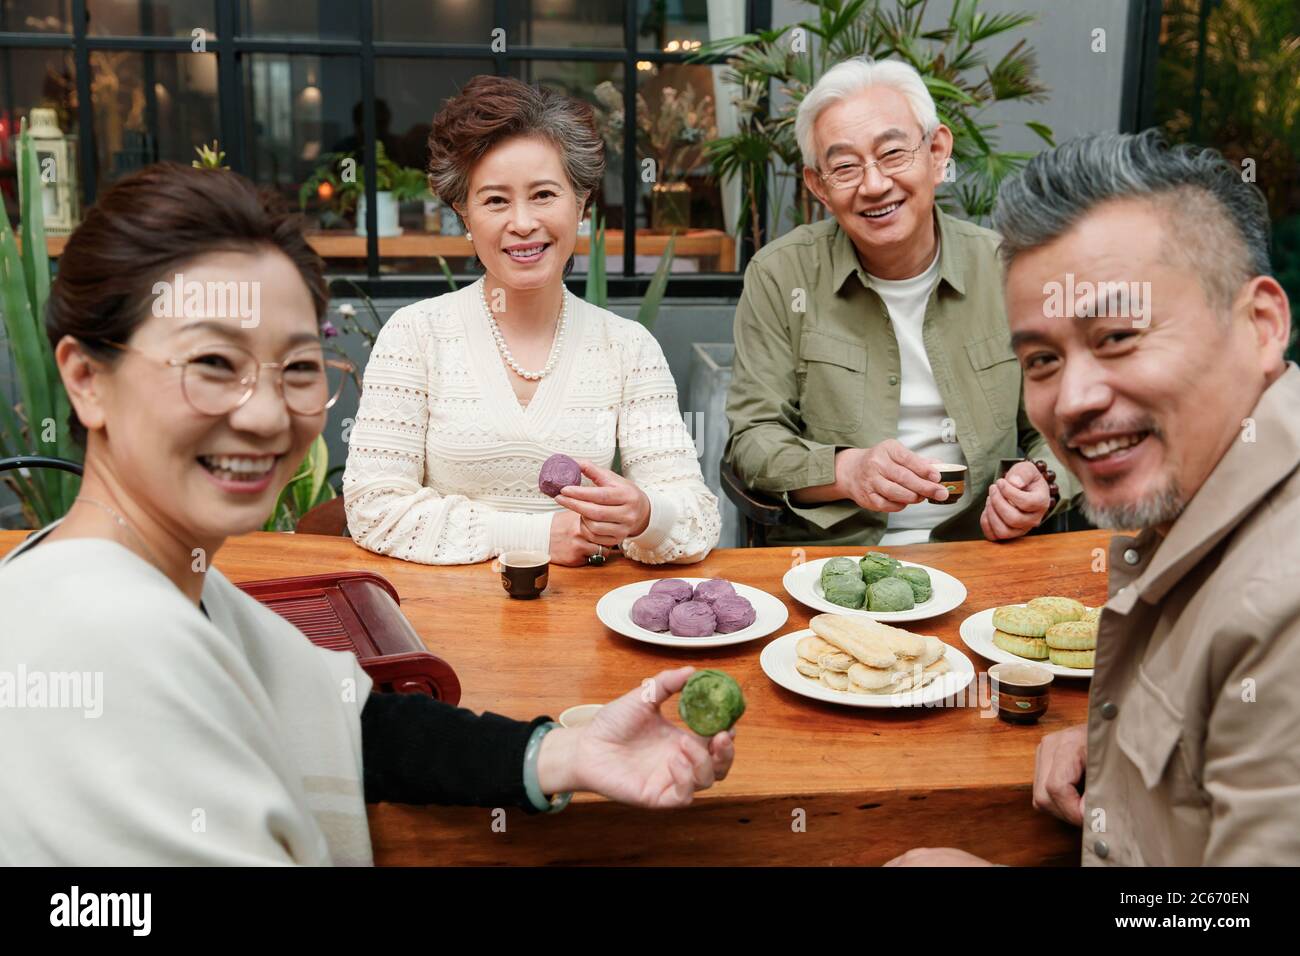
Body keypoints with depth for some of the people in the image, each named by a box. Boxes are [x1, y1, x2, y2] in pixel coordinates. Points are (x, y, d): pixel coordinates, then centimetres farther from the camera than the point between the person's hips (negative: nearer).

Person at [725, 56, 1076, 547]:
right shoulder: (779, 275, -1)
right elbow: (752, 440, -2)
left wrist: (1043, 484, -11)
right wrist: (845, 470, -20)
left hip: (978, 556, 4)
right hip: (824, 556, -3)